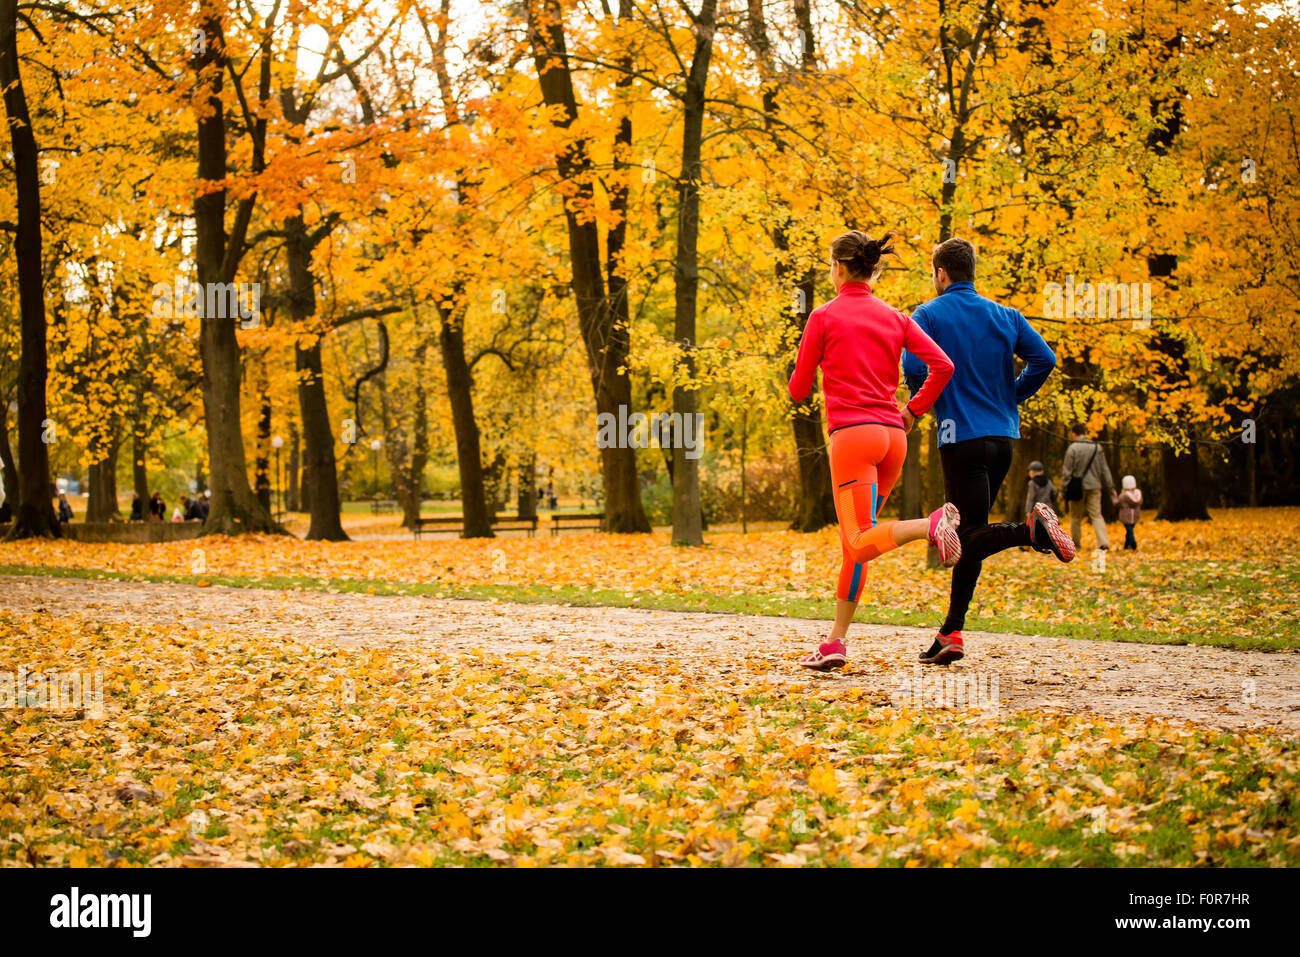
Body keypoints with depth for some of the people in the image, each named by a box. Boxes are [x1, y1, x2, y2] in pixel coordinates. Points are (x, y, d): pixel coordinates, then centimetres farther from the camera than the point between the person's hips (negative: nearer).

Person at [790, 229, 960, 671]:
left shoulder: (824, 317, 0)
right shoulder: (894, 317, 13)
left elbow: (798, 389, 4)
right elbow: (943, 365, 2)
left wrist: (802, 375, 26)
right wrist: (912, 412, 12)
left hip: (852, 434, -6)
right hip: (893, 437, 6)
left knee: (862, 544, -13)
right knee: (853, 541, 12)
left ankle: (932, 523, -38)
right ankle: (835, 642, 12)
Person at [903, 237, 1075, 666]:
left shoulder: (927, 315, -2)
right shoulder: (1005, 316, 12)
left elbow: (915, 367, -16)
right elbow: (1044, 359, 2)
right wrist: (1010, 397, 14)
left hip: (962, 436, -6)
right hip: (1003, 434, 6)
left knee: (970, 537, -7)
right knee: (969, 536, 12)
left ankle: (1031, 528, -35)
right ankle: (951, 634, 12)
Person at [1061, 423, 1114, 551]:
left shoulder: (1072, 449, -9)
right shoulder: (1097, 448, 4)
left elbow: (1067, 471, -8)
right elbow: (1104, 470, 9)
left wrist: (1063, 489, -1)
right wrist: (1110, 487, 15)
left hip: (1078, 487, -3)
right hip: (1094, 487, 3)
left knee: (1076, 516, 10)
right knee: (1096, 515, 4)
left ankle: (1075, 544, 16)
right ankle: (1103, 542, -12)